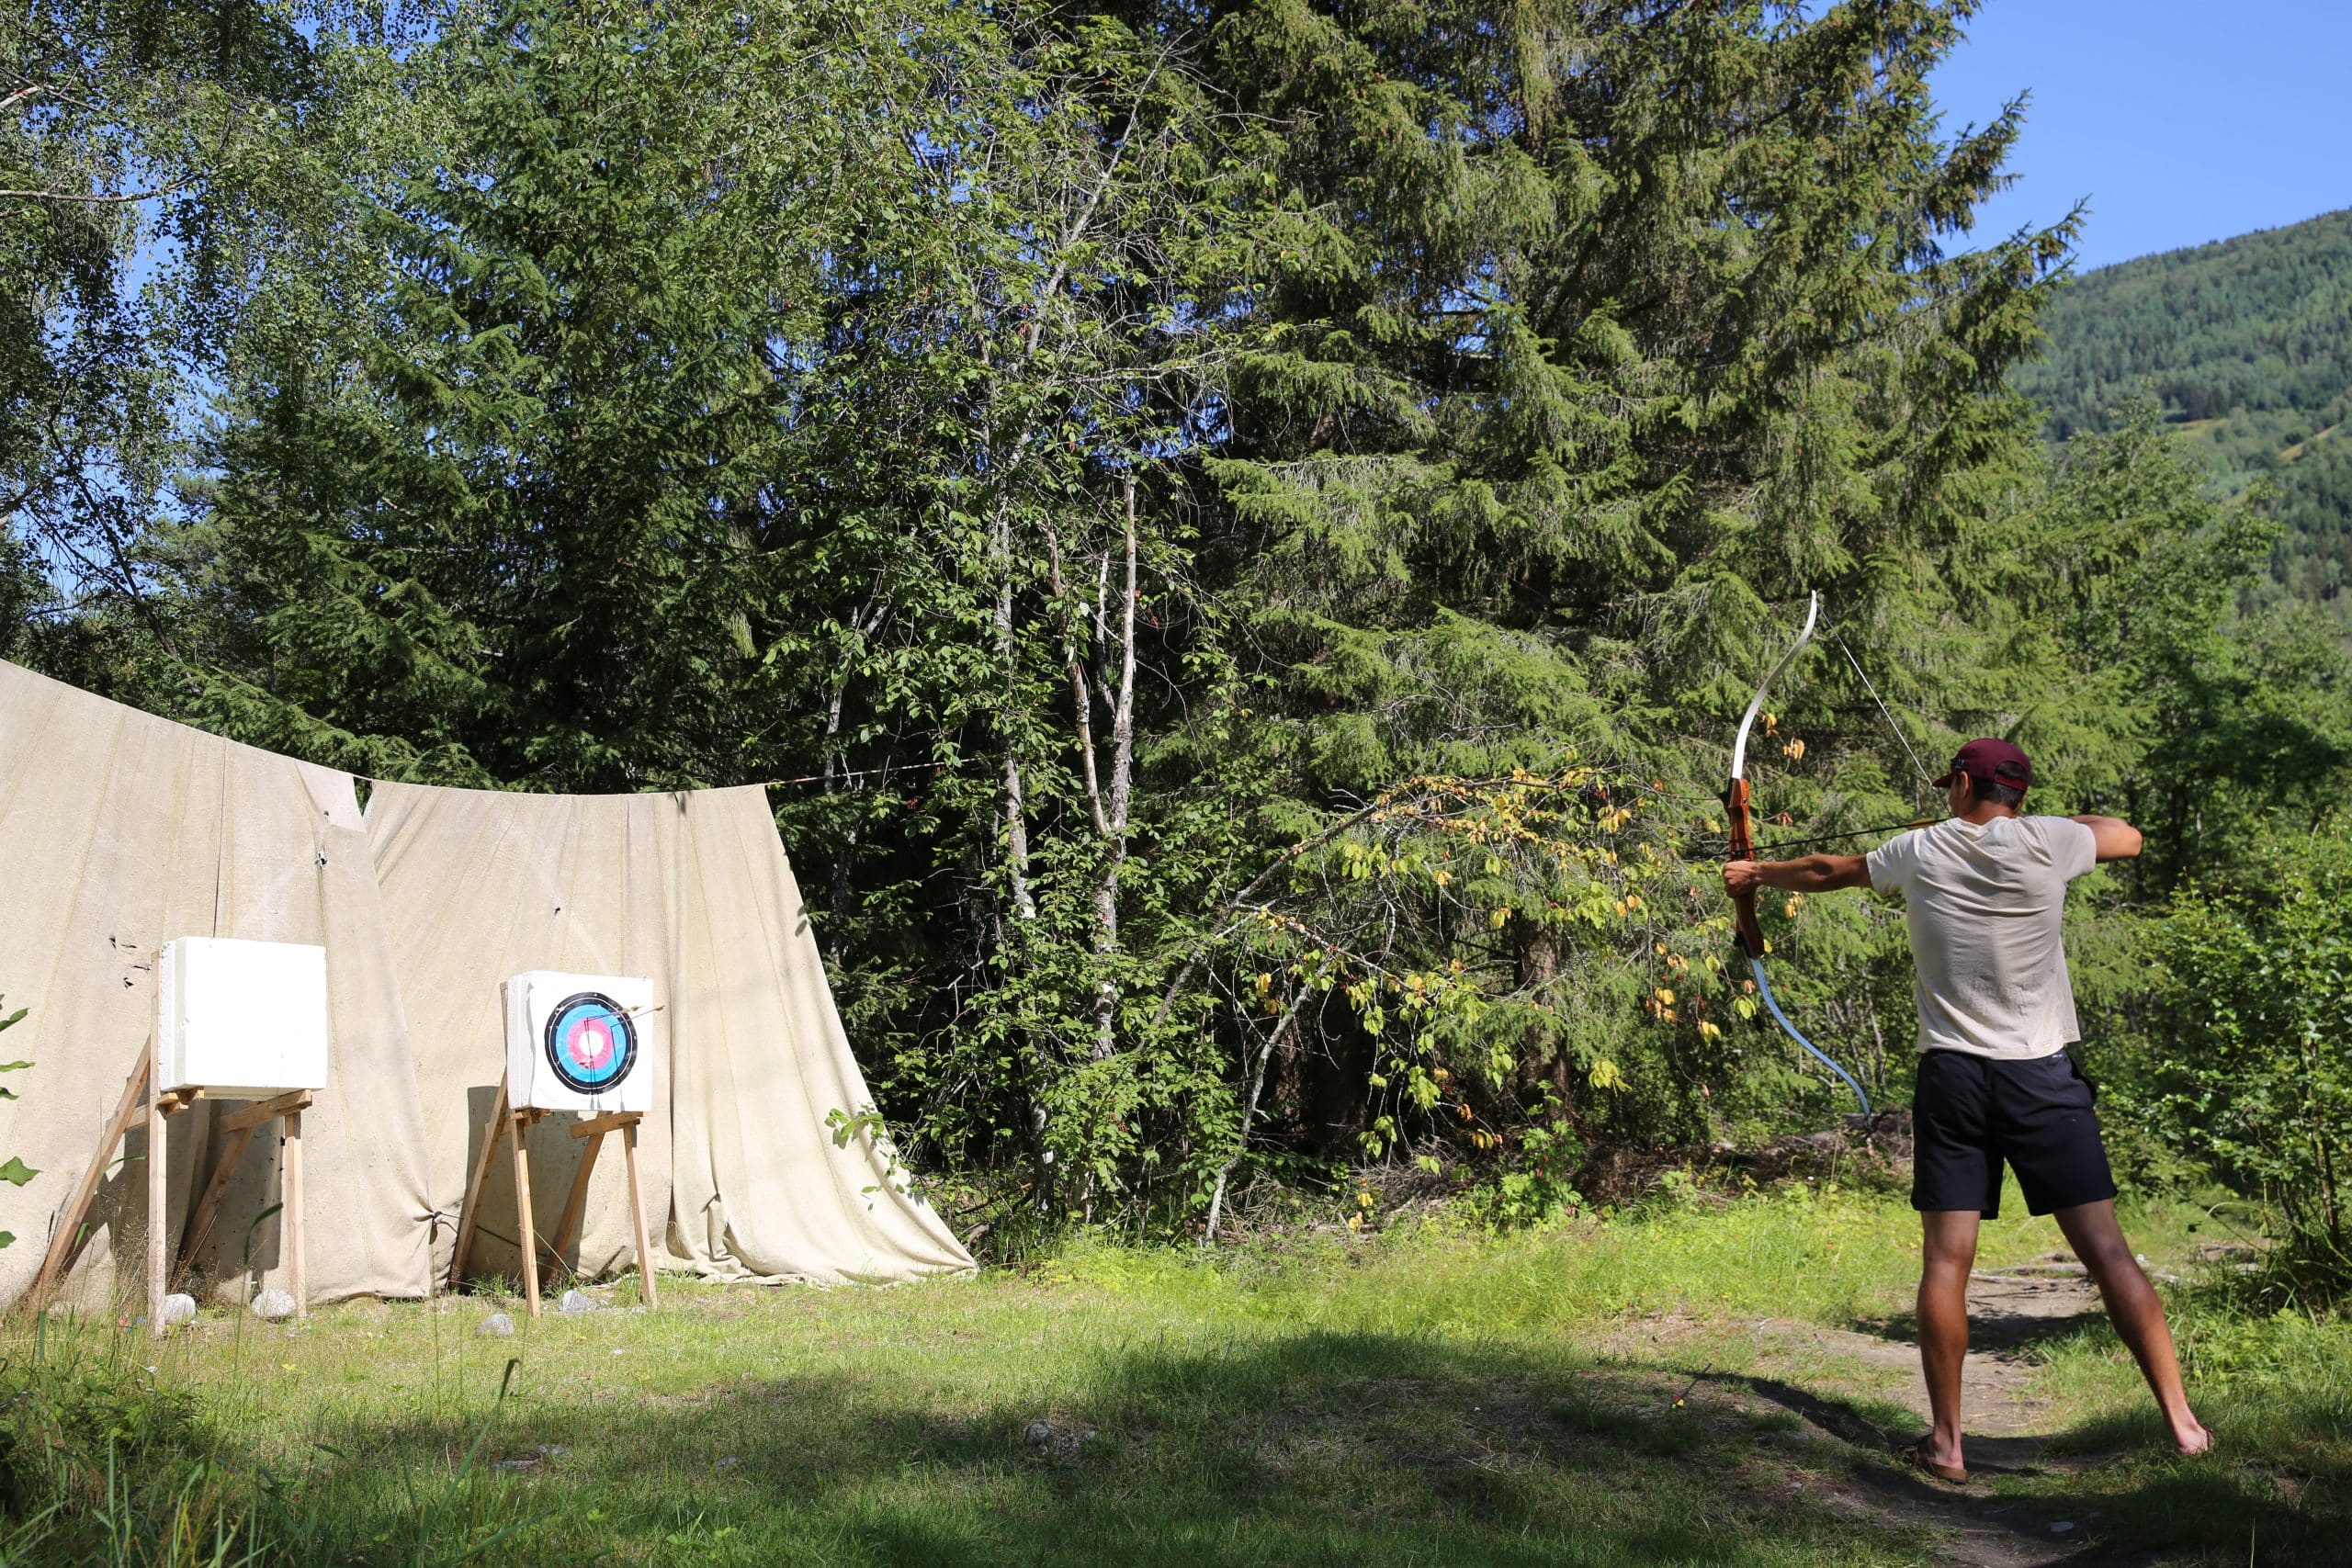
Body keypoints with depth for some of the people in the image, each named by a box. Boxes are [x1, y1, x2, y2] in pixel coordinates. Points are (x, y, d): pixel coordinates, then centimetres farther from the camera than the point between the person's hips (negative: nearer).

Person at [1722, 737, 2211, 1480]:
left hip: (1954, 1076, 1)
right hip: (2043, 1078, -1)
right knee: (2106, 1247, 1)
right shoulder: (2045, 842, -2)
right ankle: (2181, 1421, 3)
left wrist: (1759, 872, 38)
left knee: (1946, 1260, 2)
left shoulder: (1919, 851, 4)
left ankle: (1946, 1441, 5)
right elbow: (2128, 837, 18)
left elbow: (1826, 871, 20)